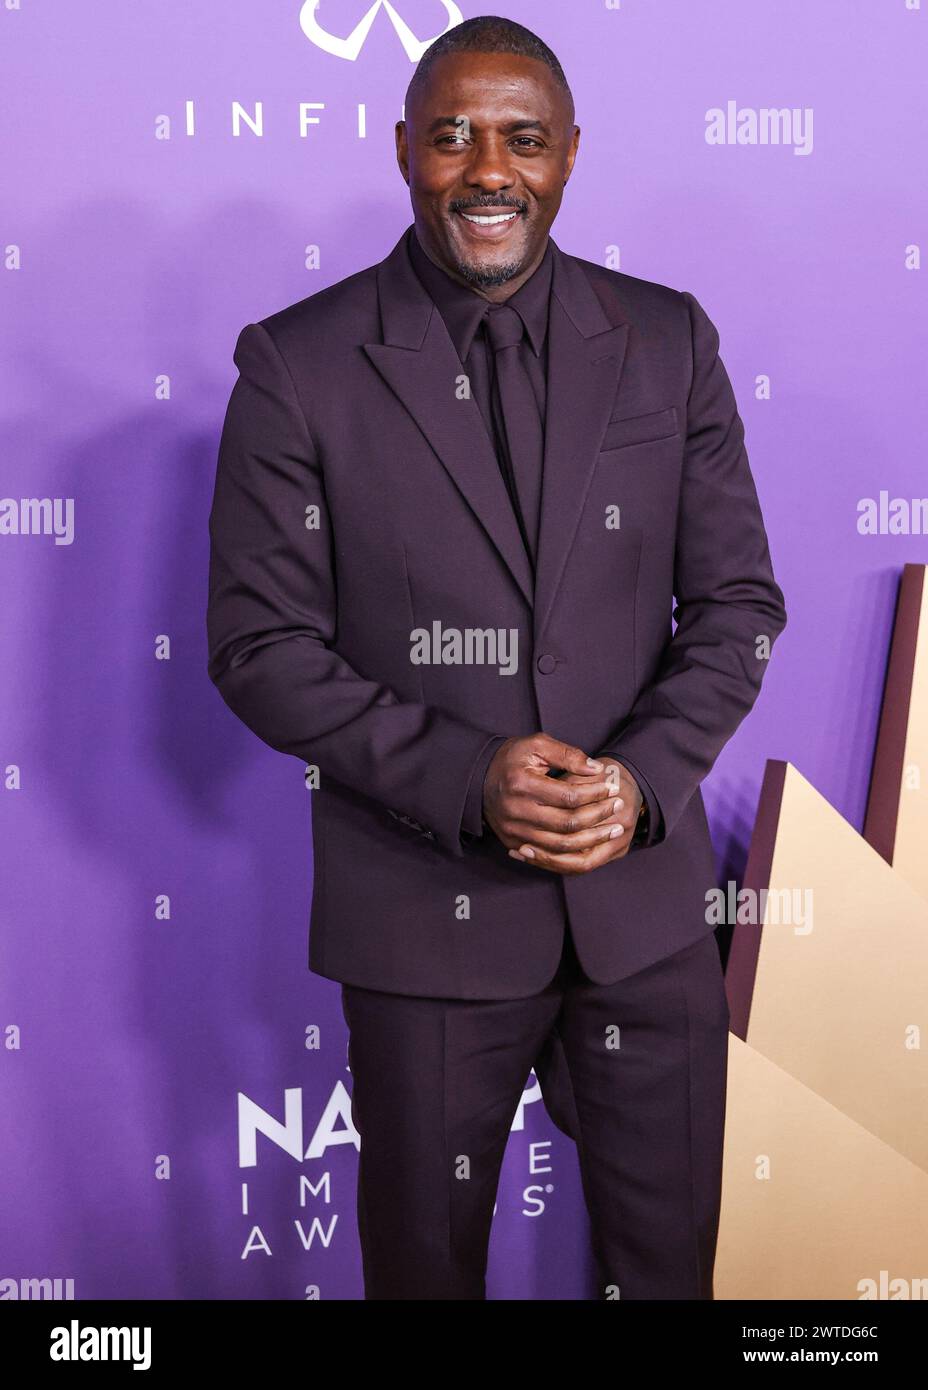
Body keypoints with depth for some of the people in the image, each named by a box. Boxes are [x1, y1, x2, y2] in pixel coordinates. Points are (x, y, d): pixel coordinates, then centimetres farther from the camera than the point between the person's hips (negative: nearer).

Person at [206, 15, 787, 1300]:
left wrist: (647, 776, -14)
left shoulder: (667, 341, 1)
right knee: (425, 1254, 19)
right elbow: (259, 644, -8)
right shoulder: (300, 365, -7)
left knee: (668, 1255, 19)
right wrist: (462, 779, -20)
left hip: (644, 892, 3)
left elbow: (737, 601, 3)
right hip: (425, 907, -2)